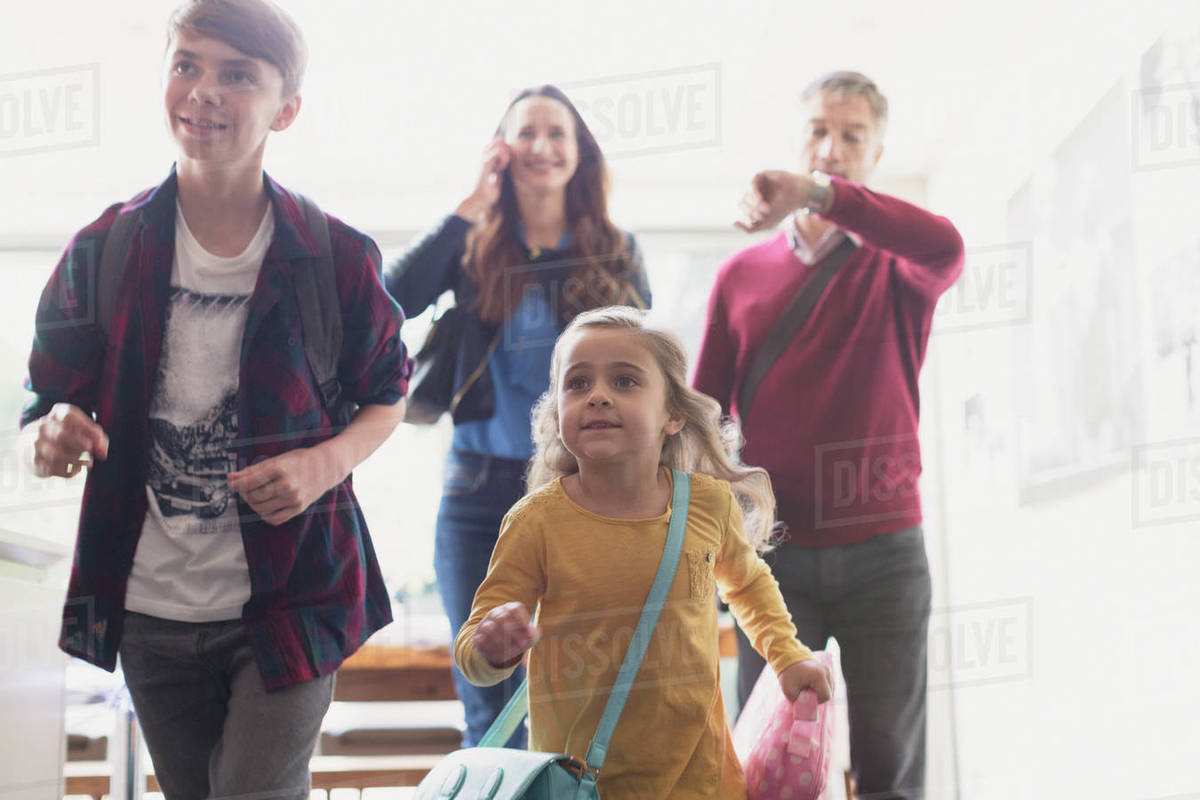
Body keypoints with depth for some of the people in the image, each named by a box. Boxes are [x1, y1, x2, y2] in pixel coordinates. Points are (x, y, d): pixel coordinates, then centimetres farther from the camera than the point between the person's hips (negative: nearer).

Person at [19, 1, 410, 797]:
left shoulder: (338, 260, -7)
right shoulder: (104, 252, -3)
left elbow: (387, 394, 7)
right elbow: (54, 397, 5)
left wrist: (327, 464, -14)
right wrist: (54, 433, -20)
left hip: (287, 604, -3)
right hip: (151, 607, 3)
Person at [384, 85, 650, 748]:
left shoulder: (617, 254, 6)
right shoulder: (475, 249, 5)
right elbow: (391, 301, -14)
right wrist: (468, 209, -11)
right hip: (480, 493, 0)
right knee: (487, 708, 3)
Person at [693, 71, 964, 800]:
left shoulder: (895, 267, 4)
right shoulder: (743, 275, 11)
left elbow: (946, 250, -22)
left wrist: (820, 192, -31)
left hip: (883, 547, -1)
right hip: (774, 554, 1)